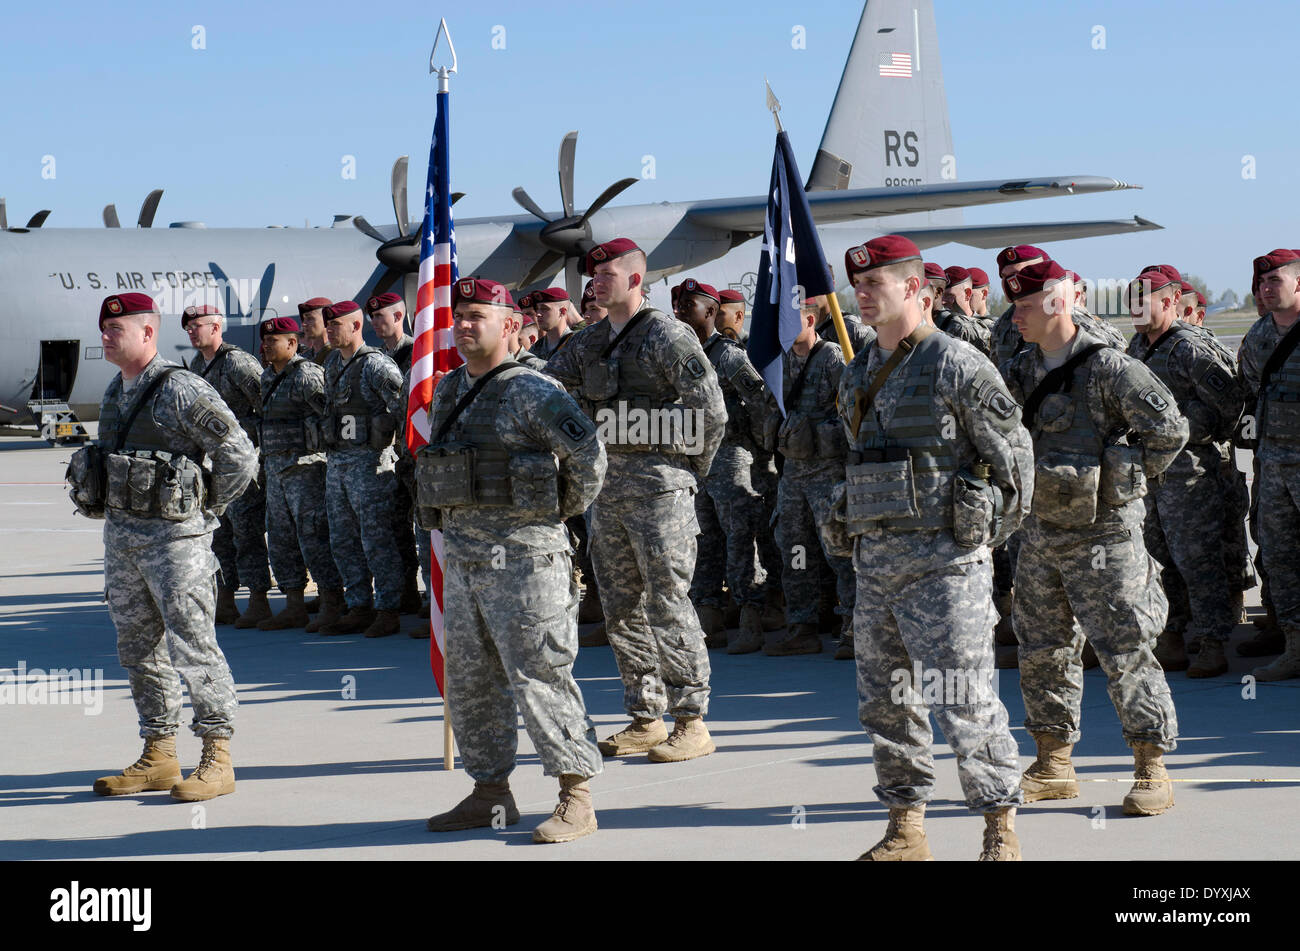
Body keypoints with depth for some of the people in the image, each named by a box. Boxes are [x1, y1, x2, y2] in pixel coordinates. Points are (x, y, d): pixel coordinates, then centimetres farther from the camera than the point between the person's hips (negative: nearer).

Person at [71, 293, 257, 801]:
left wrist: (203, 511, -5)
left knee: (193, 648, -7)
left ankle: (218, 760, -1)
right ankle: (158, 758, 20)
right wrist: (115, 508, 17)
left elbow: (239, 455, -12)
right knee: (140, 650, 12)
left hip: (174, 538, -9)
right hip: (120, 535, 9)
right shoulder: (115, 392, 12)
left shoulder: (183, 391, -14)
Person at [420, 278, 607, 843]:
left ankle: (576, 798, -3)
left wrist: (564, 510, -5)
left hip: (522, 557, -8)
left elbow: (588, 452, -15)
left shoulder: (531, 393, -11)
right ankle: (491, 793, 22)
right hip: (462, 558, 9)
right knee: (468, 681, 12)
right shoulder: (447, 391, 14)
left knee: (538, 678, -8)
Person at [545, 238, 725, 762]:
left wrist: (693, 468, -4)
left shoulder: (667, 336, -9)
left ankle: (692, 723, -3)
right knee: (621, 609, 9)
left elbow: (712, 409, -10)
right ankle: (645, 719, 17)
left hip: (658, 483, -8)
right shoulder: (589, 342, 13)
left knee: (667, 604, -8)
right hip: (607, 486, 8)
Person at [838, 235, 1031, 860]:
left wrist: (986, 535, 2)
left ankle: (1001, 832, 2)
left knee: (964, 704, -7)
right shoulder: (857, 375, 14)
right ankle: (904, 832, 19)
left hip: (943, 562, -8)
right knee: (886, 703, 10)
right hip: (874, 560, 8)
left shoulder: (958, 365, -9)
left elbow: (1013, 455, -5)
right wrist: (869, 530, 18)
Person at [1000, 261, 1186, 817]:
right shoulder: (1021, 370, 7)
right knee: (1042, 650, 11)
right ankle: (1053, 766, 22)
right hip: (1040, 531, 7)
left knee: (1125, 650, -5)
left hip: (1102, 533, -7)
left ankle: (1152, 772, 3)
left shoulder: (1107, 368, -13)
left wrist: (1127, 480, -8)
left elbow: (1169, 428, -15)